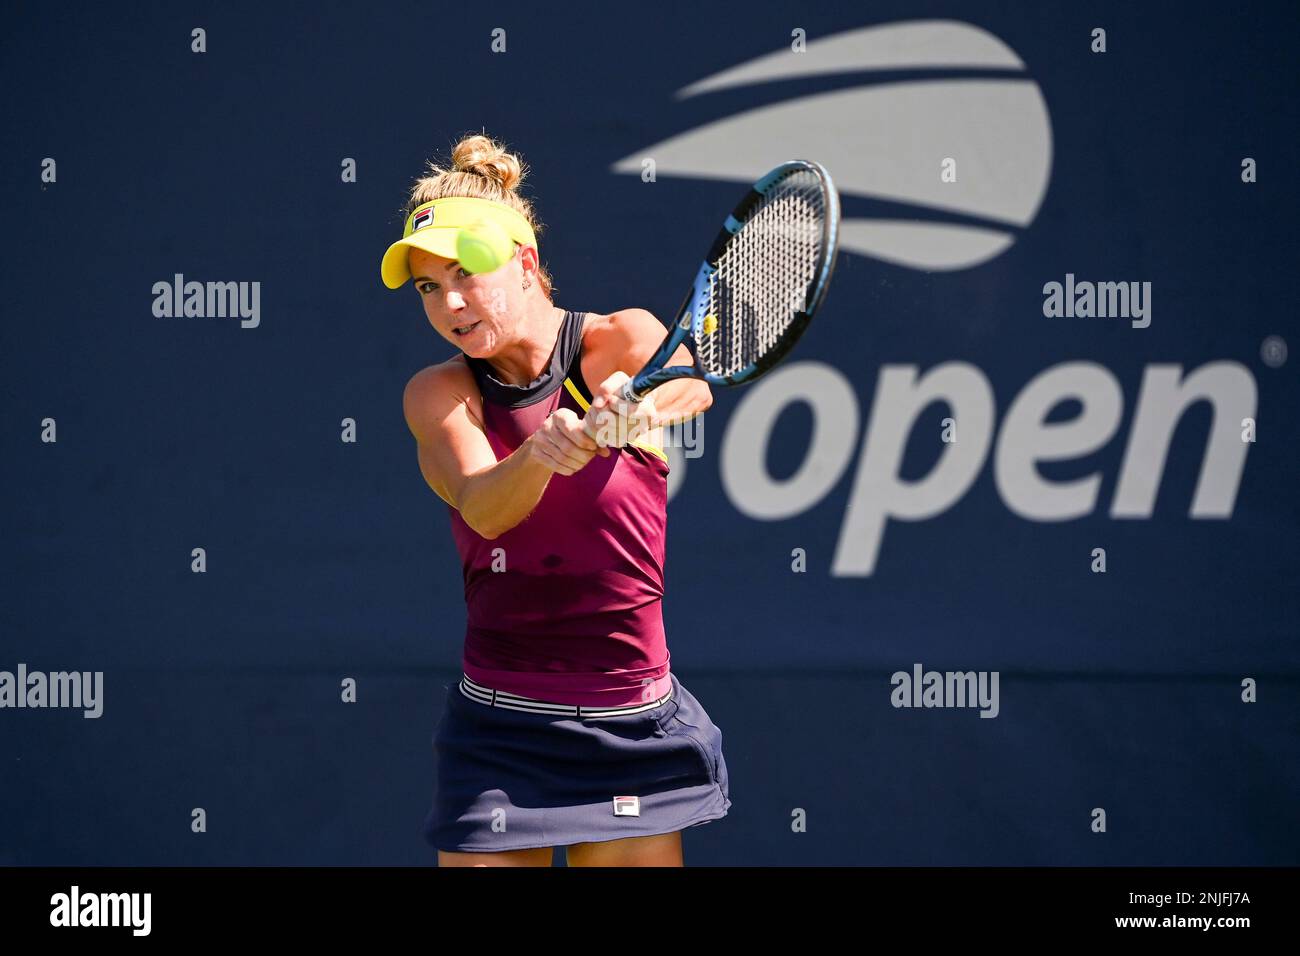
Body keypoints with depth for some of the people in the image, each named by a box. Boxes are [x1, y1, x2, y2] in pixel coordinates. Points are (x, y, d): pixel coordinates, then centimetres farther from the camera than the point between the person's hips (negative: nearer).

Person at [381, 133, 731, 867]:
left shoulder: (622, 342, -3)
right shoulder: (439, 395, 0)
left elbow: (691, 386, -27)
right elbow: (483, 508, -20)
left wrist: (639, 407, -51)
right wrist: (542, 455, -42)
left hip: (634, 725, 0)